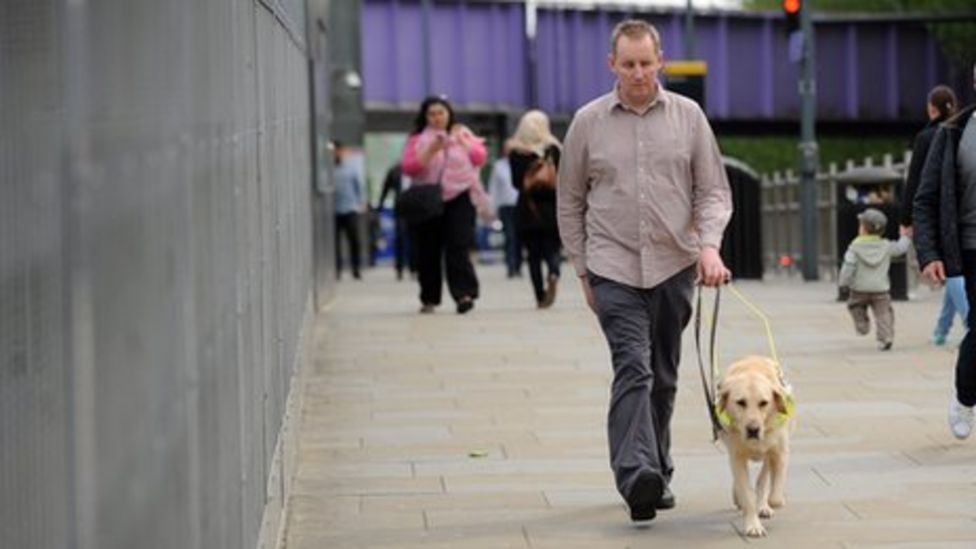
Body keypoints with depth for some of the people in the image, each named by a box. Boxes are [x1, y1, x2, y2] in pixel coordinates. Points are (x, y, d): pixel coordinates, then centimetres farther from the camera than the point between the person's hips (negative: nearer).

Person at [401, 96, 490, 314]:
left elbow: (480, 157, 4)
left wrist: (462, 141, -8)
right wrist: (430, 151, -16)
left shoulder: (463, 134, 13)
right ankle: (429, 298, 12)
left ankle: (464, 293, -20)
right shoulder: (417, 140, 8)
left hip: (458, 199, -1)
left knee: (457, 247, -14)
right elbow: (408, 167, -5)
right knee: (428, 251, 2)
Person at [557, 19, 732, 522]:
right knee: (633, 368, -18)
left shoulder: (688, 116, 5)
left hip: (674, 267, 2)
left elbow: (713, 191, 6)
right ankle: (637, 476, -29)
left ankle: (657, 474, 23)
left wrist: (709, 245, -12)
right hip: (615, 268, -2)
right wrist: (582, 271, 8)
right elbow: (570, 202, 10)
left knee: (663, 378, 10)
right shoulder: (588, 122, 3)